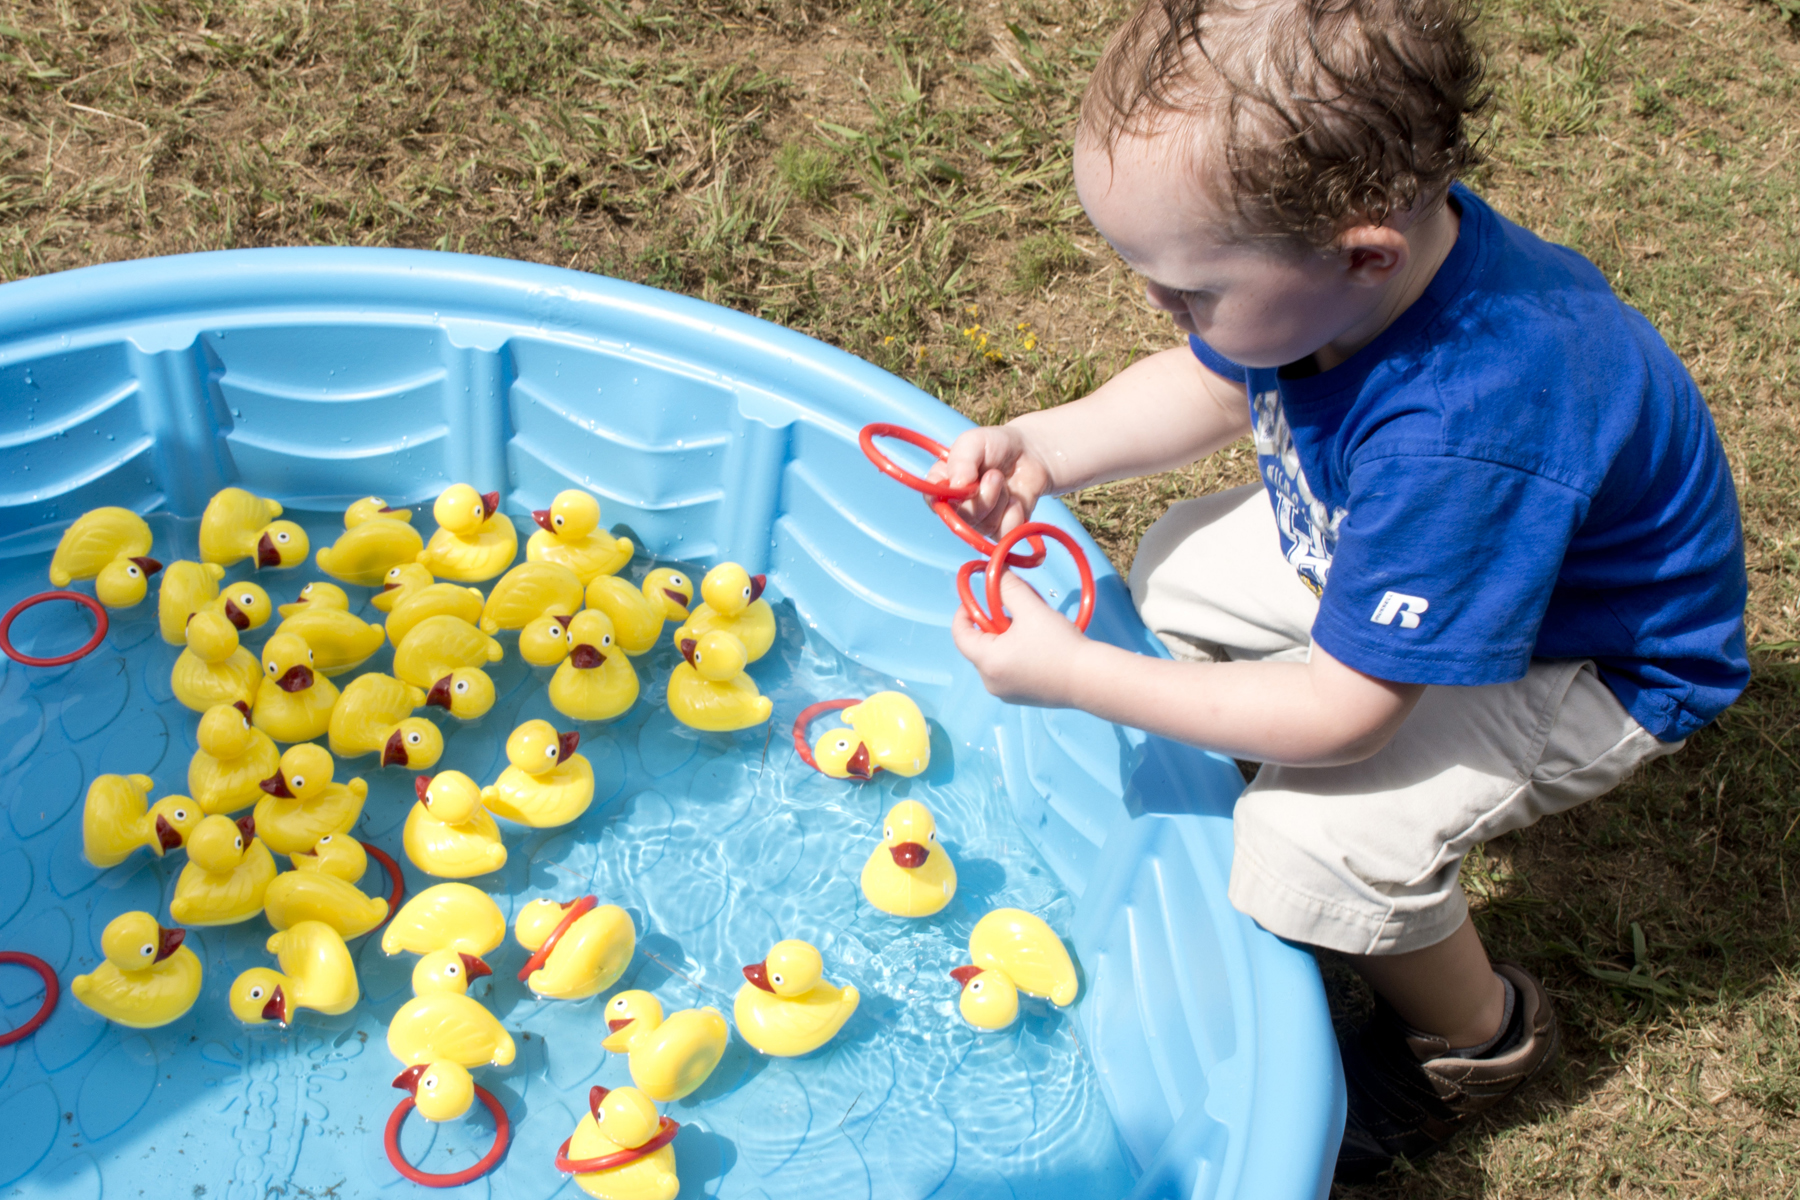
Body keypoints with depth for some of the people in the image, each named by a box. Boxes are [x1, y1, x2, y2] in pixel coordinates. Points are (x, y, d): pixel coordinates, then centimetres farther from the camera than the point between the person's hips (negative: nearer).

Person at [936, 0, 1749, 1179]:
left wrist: (1066, 671, -31)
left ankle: (1477, 1036, 8)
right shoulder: (1357, 221, -22)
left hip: (1592, 662, -8)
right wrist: (1046, 447, -17)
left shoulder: (1461, 436, -46)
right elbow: (1208, 386, 0)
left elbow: (1343, 714, -35)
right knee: (1179, 570, 5)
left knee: (1316, 837, -24)